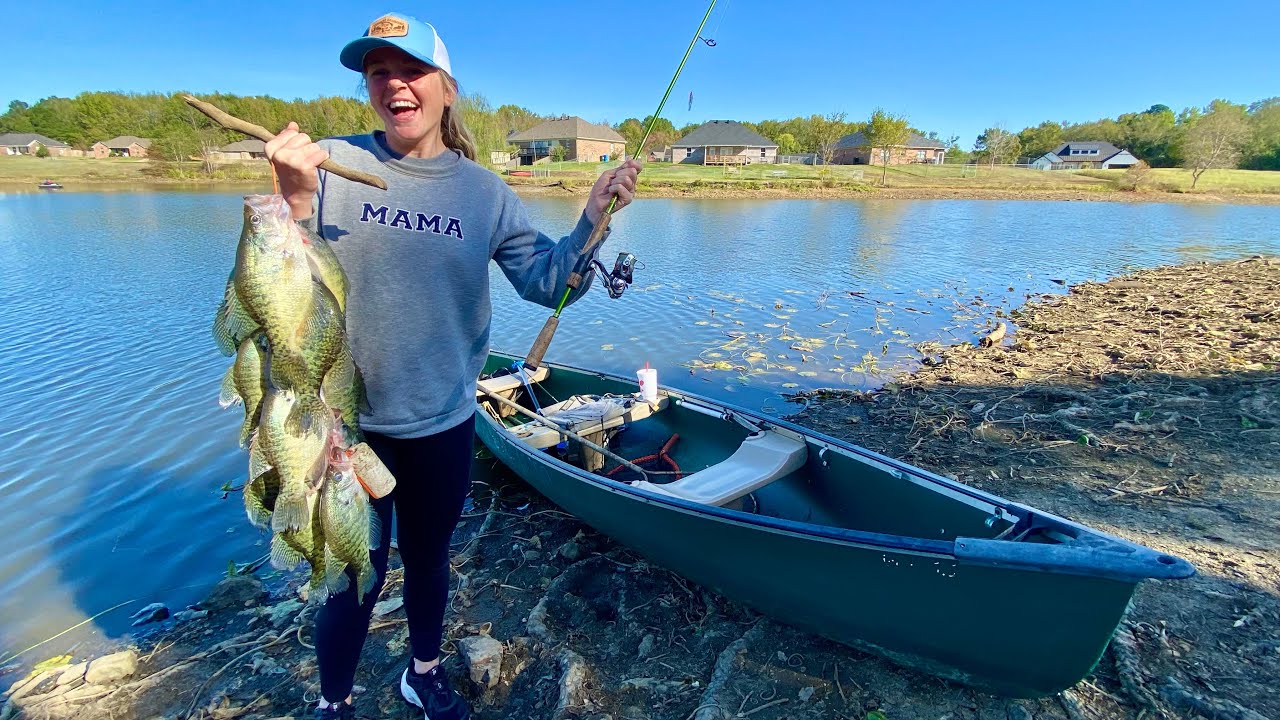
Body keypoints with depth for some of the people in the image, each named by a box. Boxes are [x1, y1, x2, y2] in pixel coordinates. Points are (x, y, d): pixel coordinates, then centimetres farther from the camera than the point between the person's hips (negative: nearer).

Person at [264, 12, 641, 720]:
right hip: (348, 422, -2)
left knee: (428, 559, 22)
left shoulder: (484, 191, -1)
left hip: (444, 423, 2)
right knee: (356, 576, 13)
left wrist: (594, 216, -18)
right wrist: (296, 201, -27)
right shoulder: (331, 164, -7)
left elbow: (548, 282, -6)